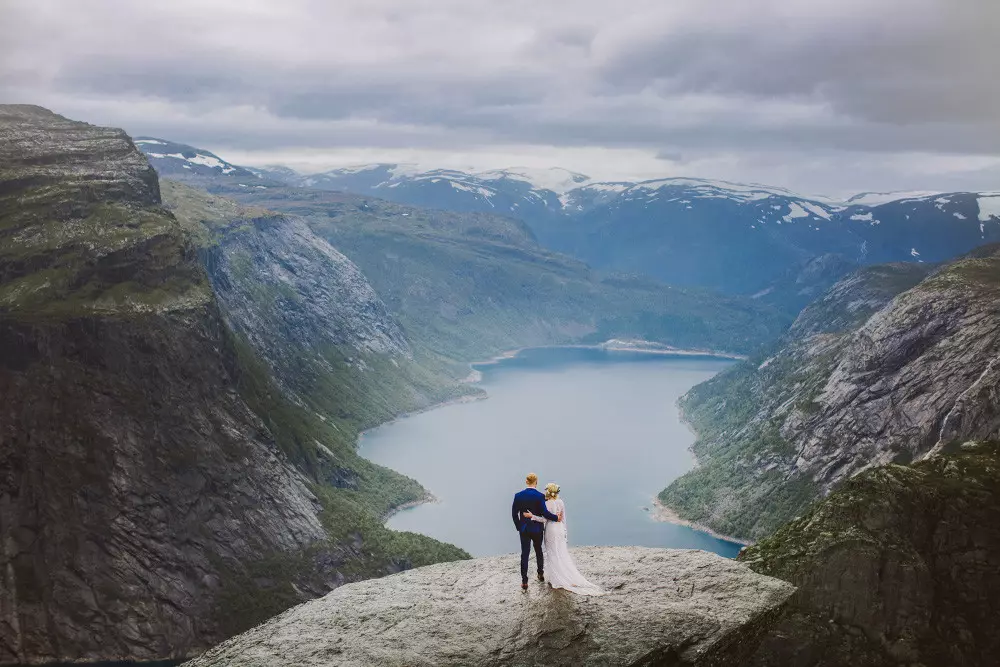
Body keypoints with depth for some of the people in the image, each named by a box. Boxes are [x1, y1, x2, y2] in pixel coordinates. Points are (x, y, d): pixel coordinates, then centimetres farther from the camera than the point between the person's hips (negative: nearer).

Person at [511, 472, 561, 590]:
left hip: (524, 529, 1)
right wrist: (556, 518, -6)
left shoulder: (518, 495, -7)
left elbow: (514, 513, -2)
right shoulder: (540, 496, -14)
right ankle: (541, 574, 34)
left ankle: (524, 582, 1)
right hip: (537, 529, 0)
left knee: (525, 554, 4)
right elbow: (544, 512, -20)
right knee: (538, 551, 21)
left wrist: (518, 527, 9)